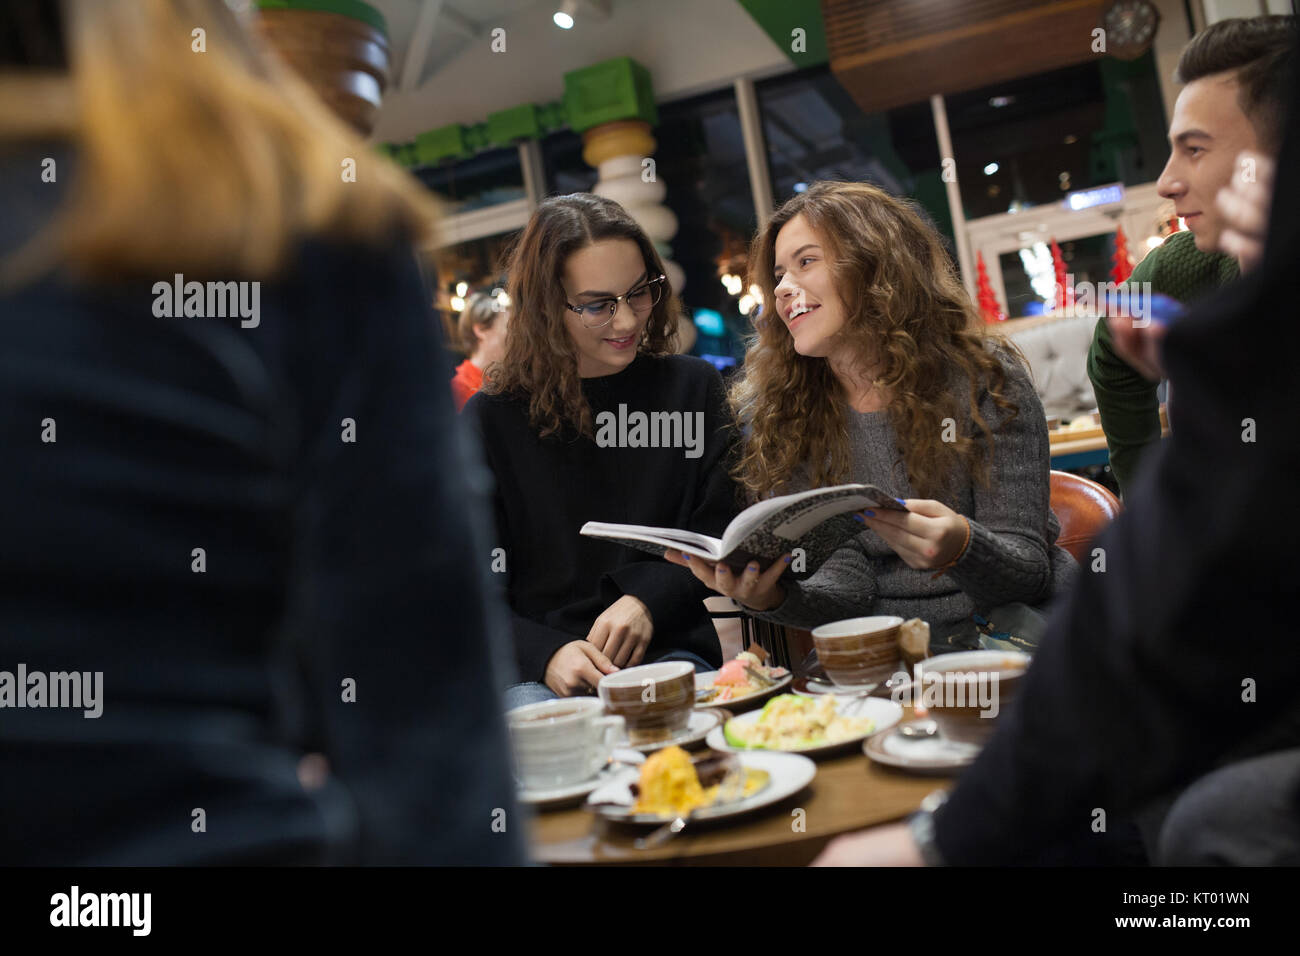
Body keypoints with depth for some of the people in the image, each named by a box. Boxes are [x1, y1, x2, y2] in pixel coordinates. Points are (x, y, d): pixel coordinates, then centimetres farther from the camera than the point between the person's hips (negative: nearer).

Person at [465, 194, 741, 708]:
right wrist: (547, 653, -18)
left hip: (666, 651, 1)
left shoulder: (693, 387, 9)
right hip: (535, 669, 0)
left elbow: (721, 537, 8)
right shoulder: (493, 417, 4)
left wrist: (646, 599, -11)